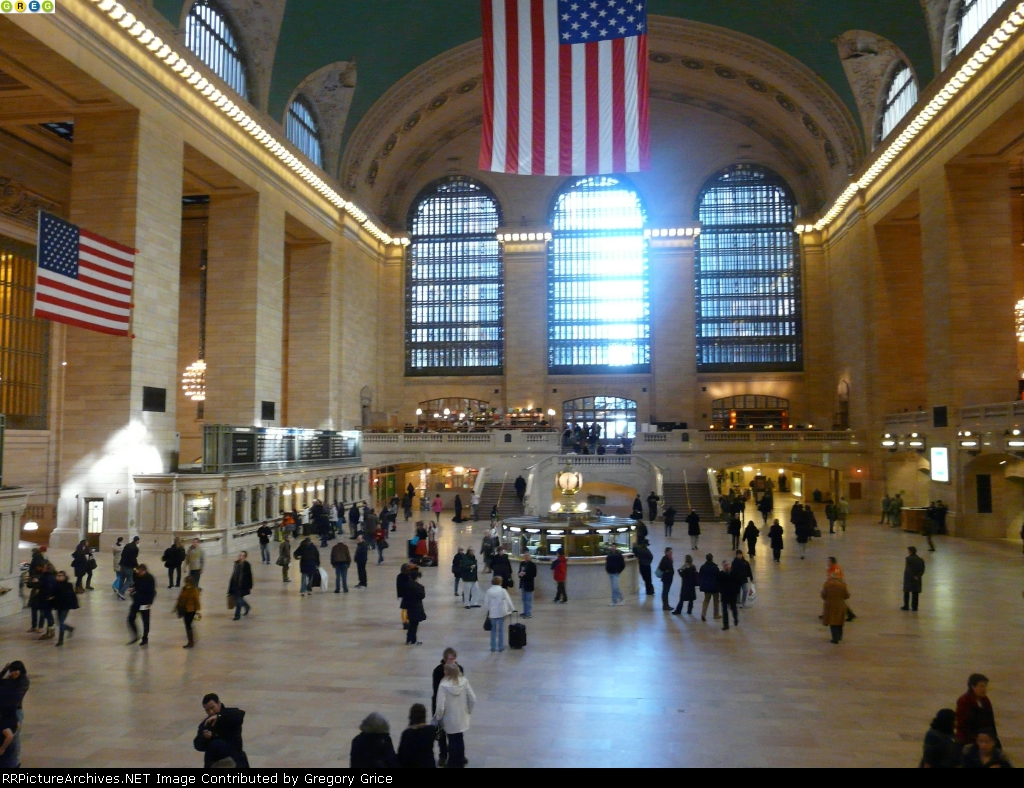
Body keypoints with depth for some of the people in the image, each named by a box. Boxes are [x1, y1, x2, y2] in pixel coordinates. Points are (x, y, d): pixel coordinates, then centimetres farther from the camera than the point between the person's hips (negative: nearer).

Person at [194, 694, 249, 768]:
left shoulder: (231, 714, -4)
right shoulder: (205, 724, 3)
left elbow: (240, 715, -29)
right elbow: (198, 745, -4)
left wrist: (219, 717, -35)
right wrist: (204, 738, -27)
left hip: (234, 757, -2)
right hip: (214, 760, 3)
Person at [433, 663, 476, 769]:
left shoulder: (443, 685, -24)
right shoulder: (464, 682, -13)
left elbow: (440, 706, -23)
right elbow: (473, 699, -9)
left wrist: (438, 718, -5)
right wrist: (468, 711, 8)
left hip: (450, 719, -4)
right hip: (462, 718, 4)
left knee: (452, 741, 15)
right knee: (460, 739, 22)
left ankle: (453, 764, 27)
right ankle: (460, 762, 36)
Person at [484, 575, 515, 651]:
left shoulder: (489, 591, -3)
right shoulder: (502, 591, -9)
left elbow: (486, 602, 0)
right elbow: (508, 601, -8)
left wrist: (489, 610, 13)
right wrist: (511, 610, 6)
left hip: (492, 613, 2)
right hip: (501, 612, -2)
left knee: (493, 630, 13)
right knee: (501, 630, 7)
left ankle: (493, 646, 17)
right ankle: (500, 646, 10)